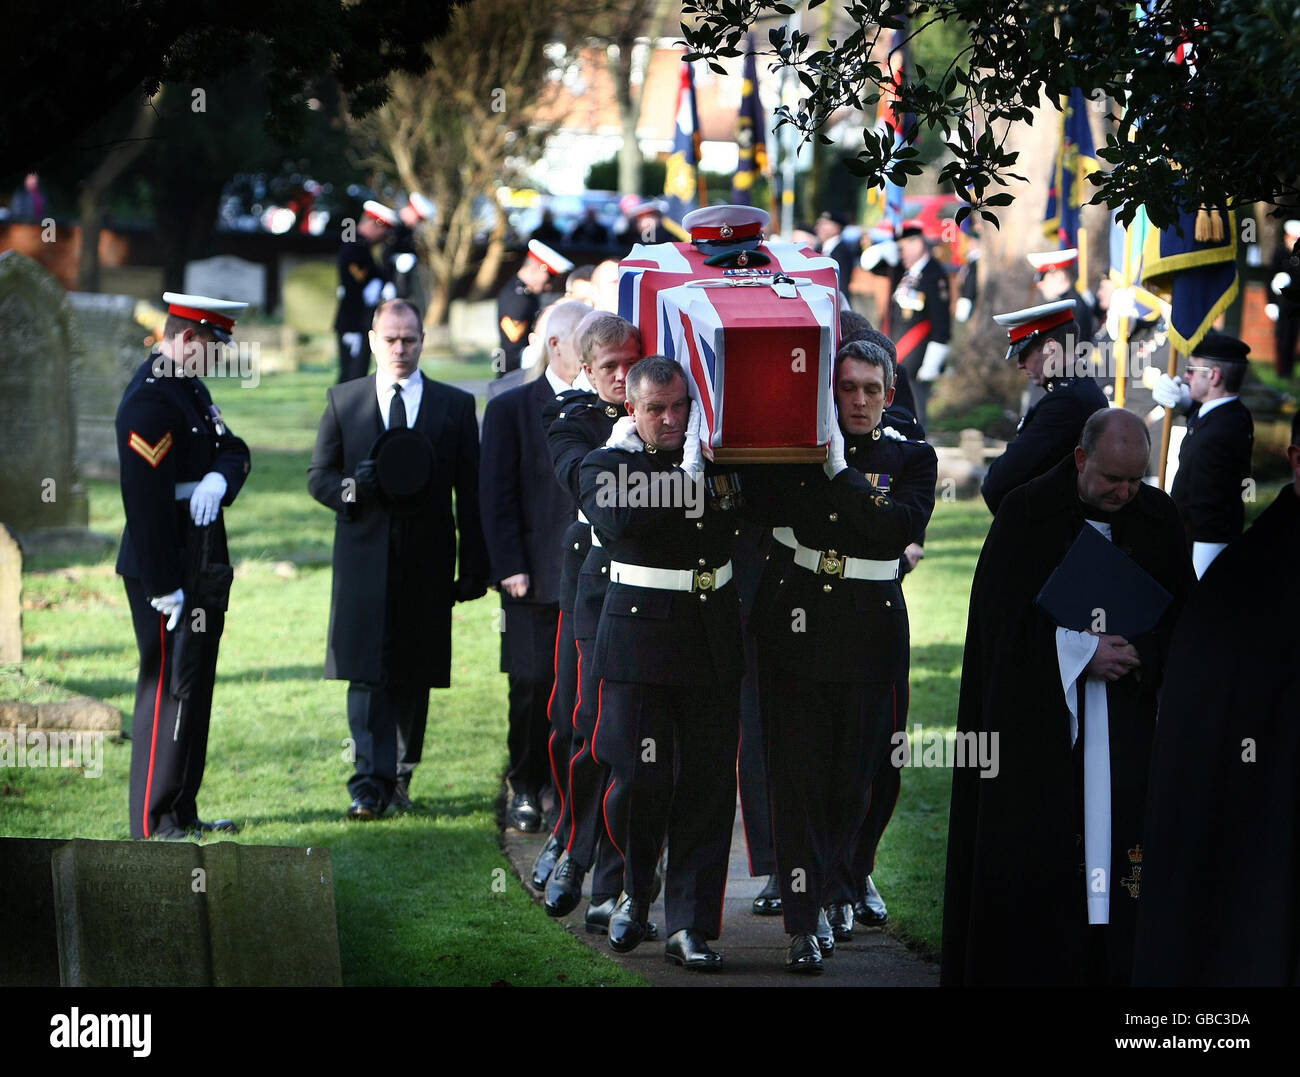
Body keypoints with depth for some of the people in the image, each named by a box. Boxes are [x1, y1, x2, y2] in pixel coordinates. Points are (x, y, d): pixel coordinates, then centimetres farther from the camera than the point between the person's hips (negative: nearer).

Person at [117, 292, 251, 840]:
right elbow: (146, 498, -23)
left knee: (196, 687, 14)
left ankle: (182, 812, 22)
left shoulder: (192, 388, 13)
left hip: (201, 564, 10)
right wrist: (164, 587, -23)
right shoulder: (150, 399, -19)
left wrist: (218, 479, -15)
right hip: (166, 569, -10)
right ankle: (154, 825, -2)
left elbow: (232, 449, 11)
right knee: (167, 688, -6)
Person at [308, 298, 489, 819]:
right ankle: (371, 781, -10)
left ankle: (400, 773, 18)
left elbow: (470, 493, 7)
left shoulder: (455, 405, 7)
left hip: (427, 561, 1)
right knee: (367, 672, -9)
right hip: (365, 556, -1)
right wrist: (353, 489, -15)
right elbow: (318, 476, 9)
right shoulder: (343, 401, 8)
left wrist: (474, 567, 2)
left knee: (415, 674, 6)